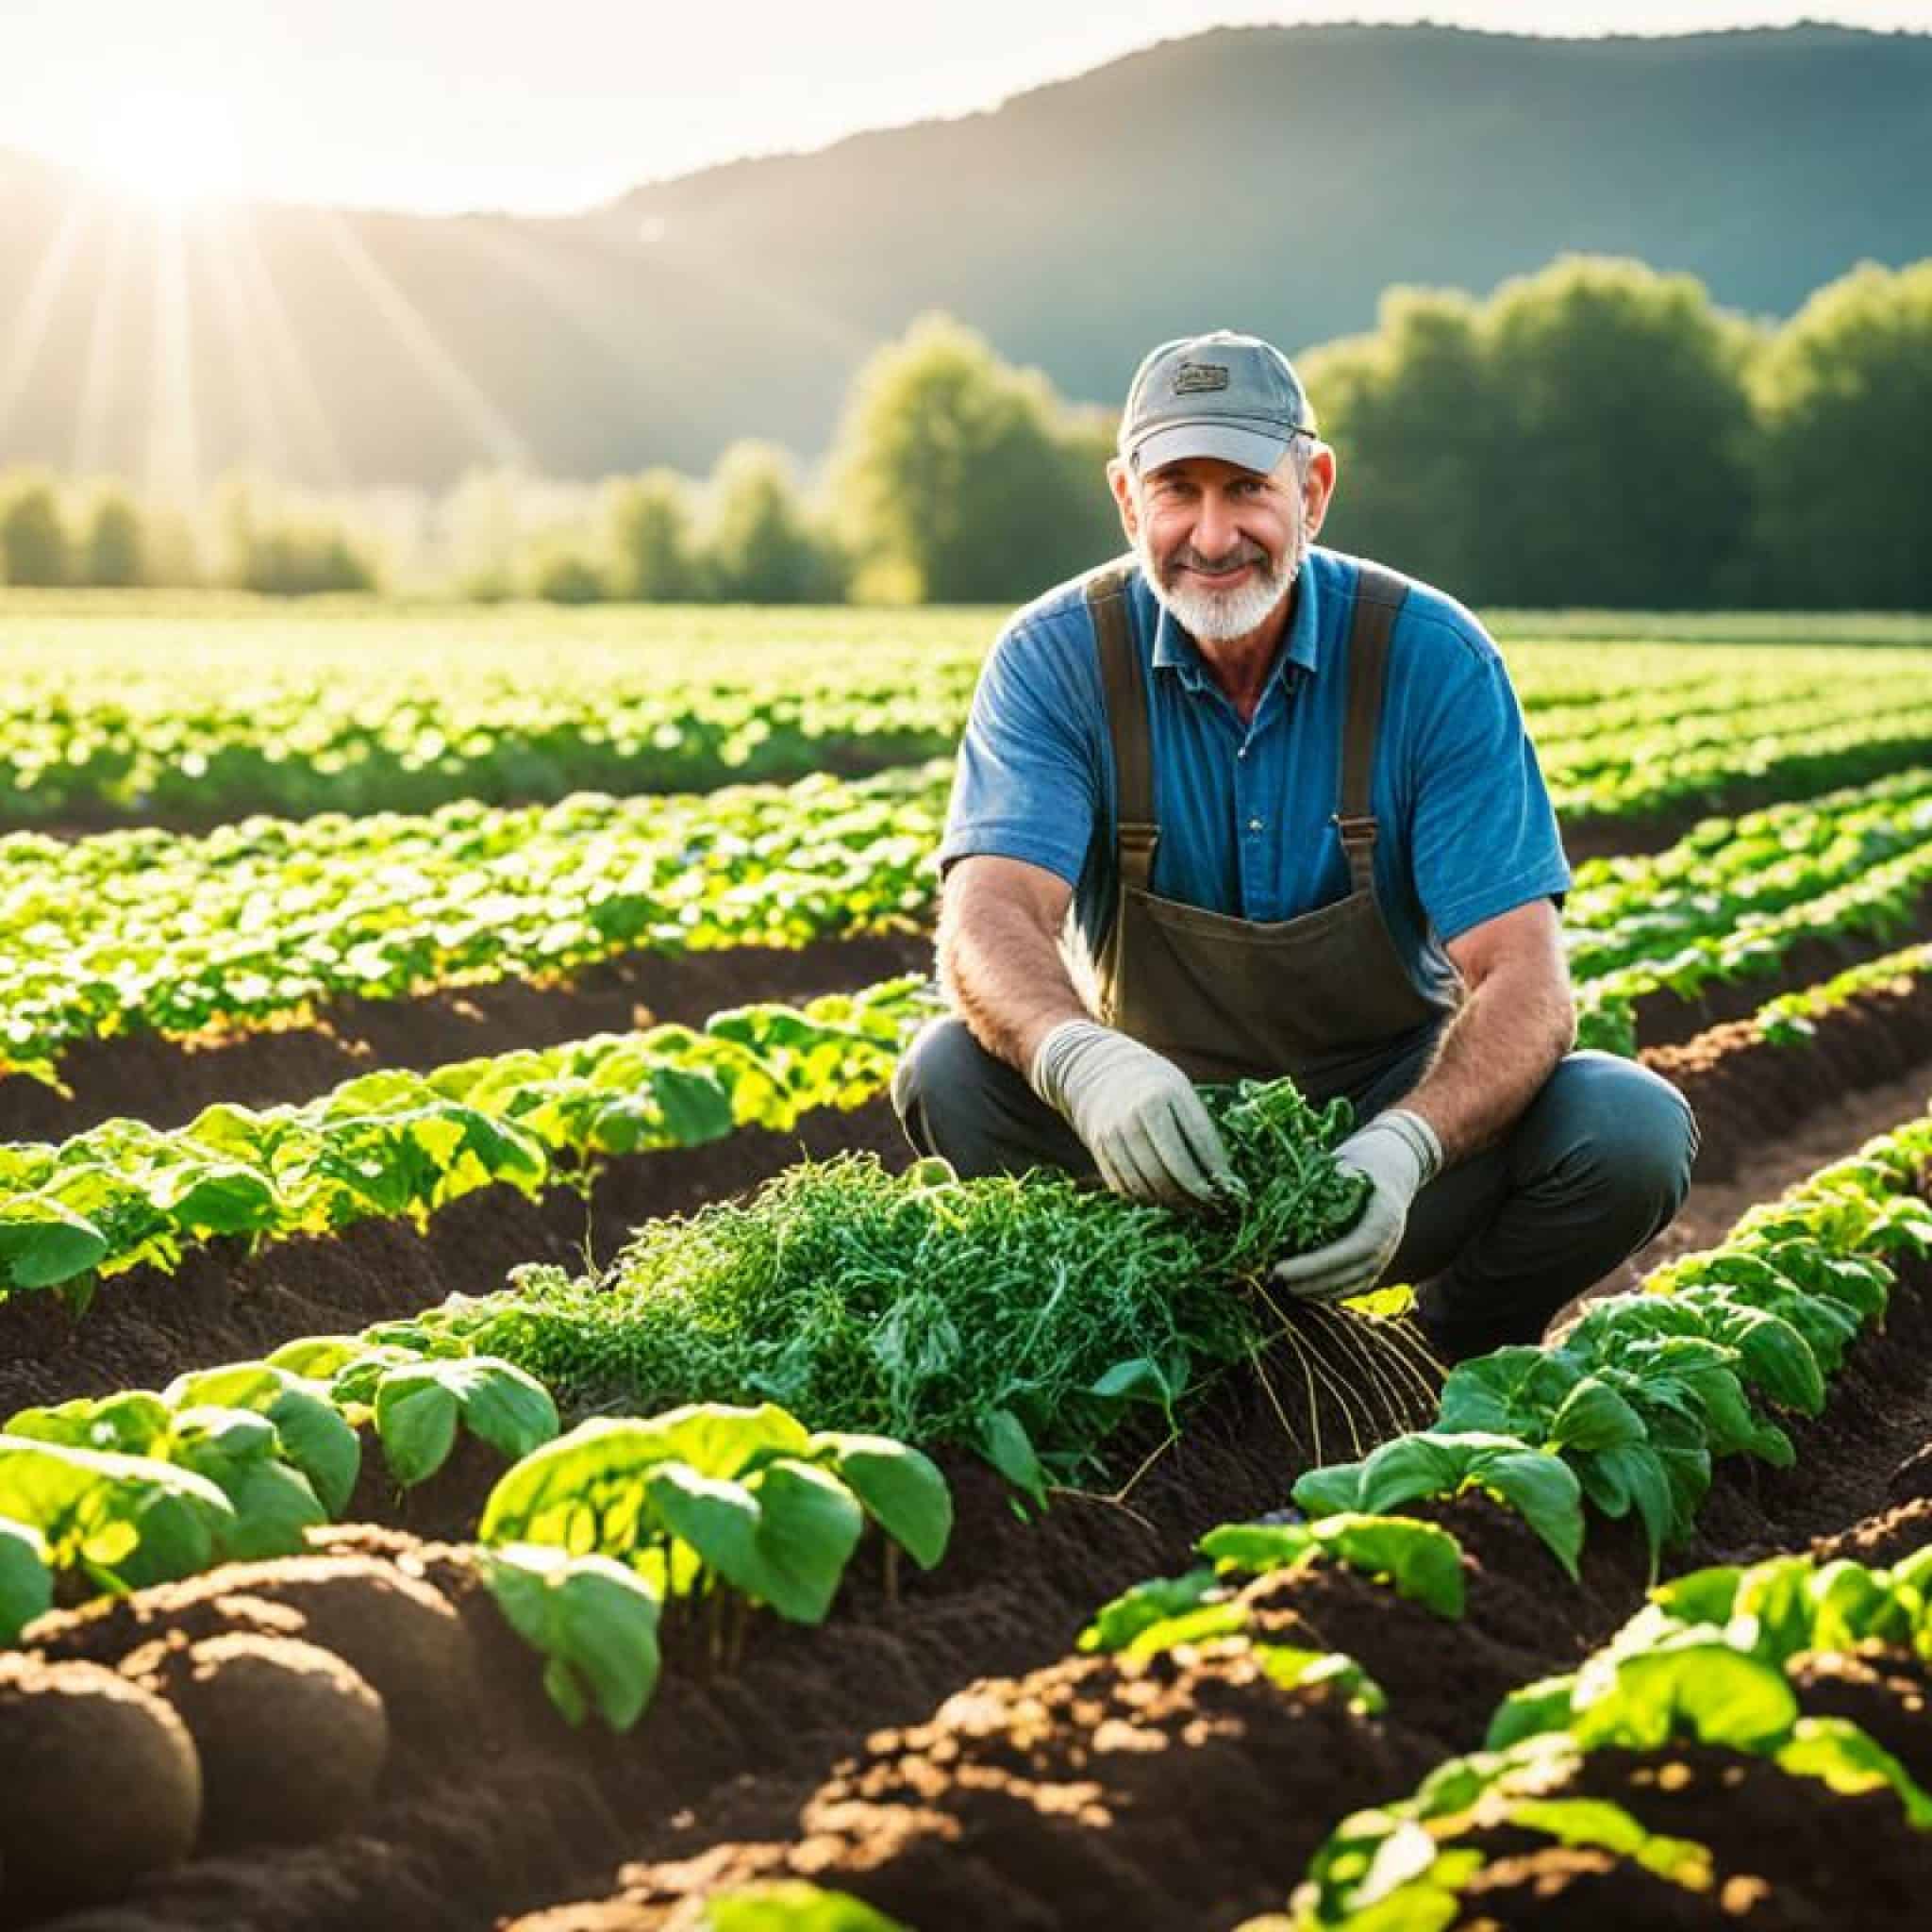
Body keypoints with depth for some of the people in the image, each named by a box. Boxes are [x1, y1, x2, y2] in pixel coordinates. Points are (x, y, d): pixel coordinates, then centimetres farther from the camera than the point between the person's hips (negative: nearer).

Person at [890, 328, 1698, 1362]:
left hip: (1393, 1113, 0)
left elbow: (1522, 978, -20)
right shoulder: (1055, 657, -12)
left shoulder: (1434, 659, -14)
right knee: (951, 1072, -28)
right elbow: (990, 917, -27)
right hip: (1151, 1123, 0)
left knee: (1630, 1128, -26)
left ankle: (1454, 1351, 5)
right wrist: (1080, 1058, -52)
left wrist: (1404, 1146, -42)